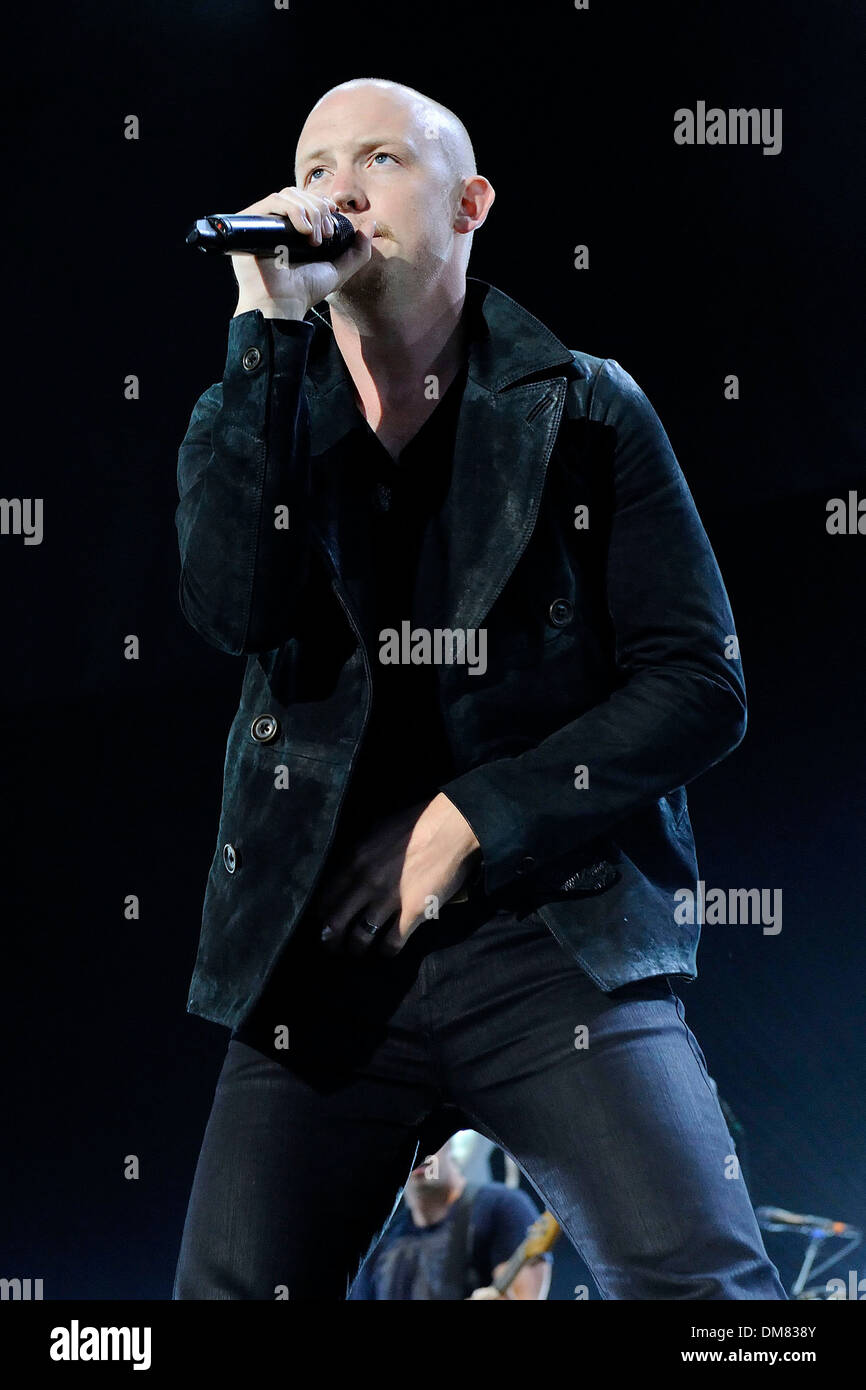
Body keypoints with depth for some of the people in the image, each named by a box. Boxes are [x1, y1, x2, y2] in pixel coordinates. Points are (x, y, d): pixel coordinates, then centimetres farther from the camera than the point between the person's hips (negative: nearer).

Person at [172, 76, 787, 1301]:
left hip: (555, 945, -2)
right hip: (321, 960, 3)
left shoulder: (588, 410, 5)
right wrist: (271, 329, -11)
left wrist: (478, 817, -9)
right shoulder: (264, 410, 11)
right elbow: (233, 610, -10)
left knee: (704, 1285, -20)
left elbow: (700, 687, -1)